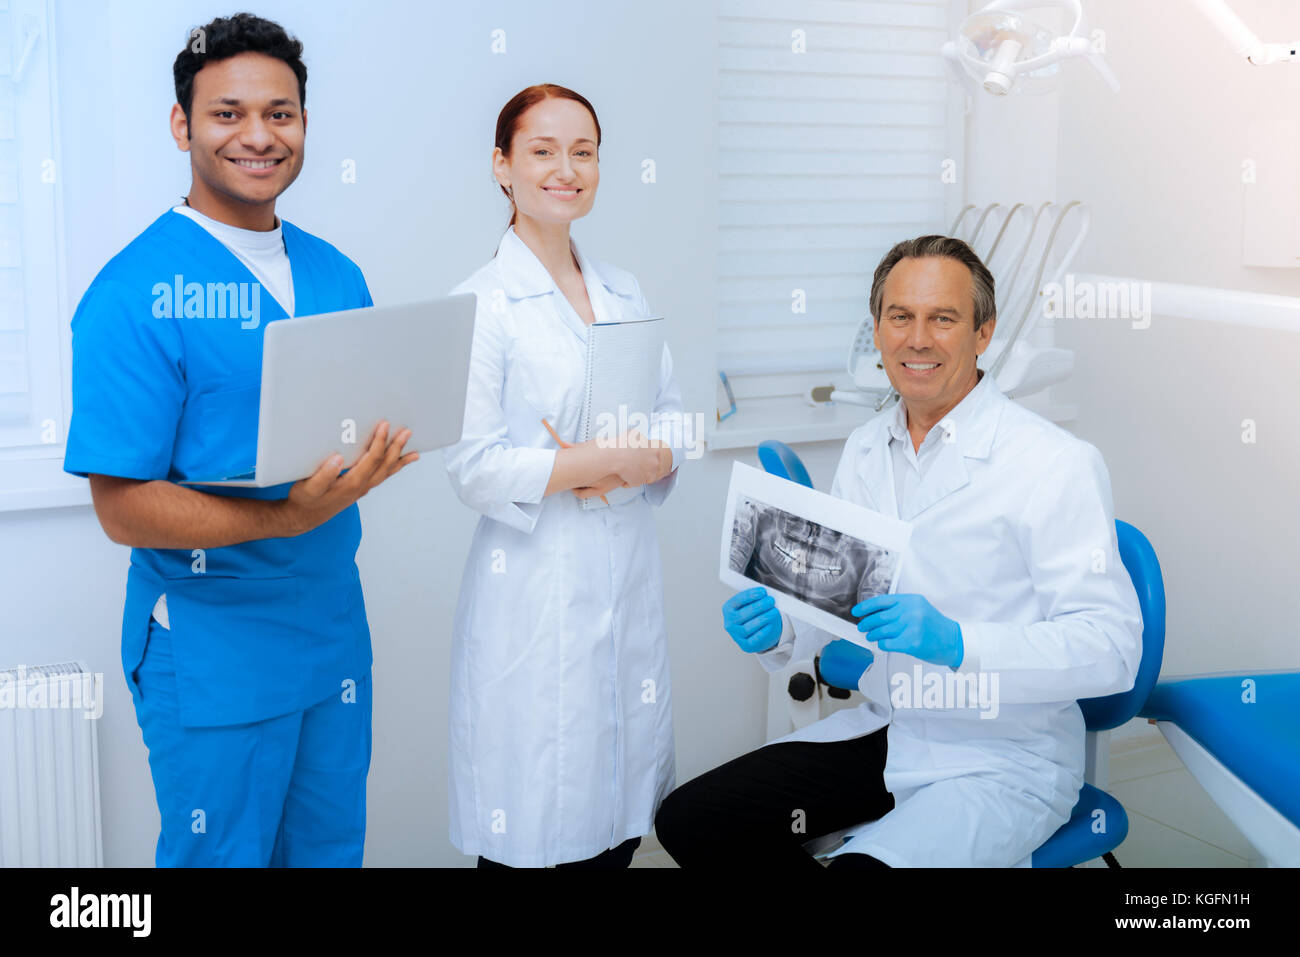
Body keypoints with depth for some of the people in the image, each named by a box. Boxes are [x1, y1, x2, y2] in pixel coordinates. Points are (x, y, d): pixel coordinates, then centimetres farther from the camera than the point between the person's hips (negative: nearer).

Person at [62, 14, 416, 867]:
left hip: (335, 628, 6)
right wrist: (291, 516, -29)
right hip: (214, 652, -6)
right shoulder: (135, 293, -14)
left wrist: (370, 462, -10)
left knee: (332, 849, 20)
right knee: (223, 853, 10)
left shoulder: (338, 276, 6)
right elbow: (123, 506, -17)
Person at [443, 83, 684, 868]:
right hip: (537, 594, -5)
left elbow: (674, 422, 11)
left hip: (630, 581, 6)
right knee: (533, 837, 1)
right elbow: (476, 468, -14)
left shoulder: (626, 295, 13)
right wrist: (618, 457, -13)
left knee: (622, 827, 12)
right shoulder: (481, 304, -7)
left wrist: (629, 460, -11)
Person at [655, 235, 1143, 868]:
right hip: (882, 732, 7)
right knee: (689, 821, -3)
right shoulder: (864, 450, 7)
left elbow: (1113, 648, -20)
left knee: (863, 865, -31)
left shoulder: (1057, 465, -15)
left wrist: (955, 642, -32)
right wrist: (778, 627, -9)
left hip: (1006, 762, -6)